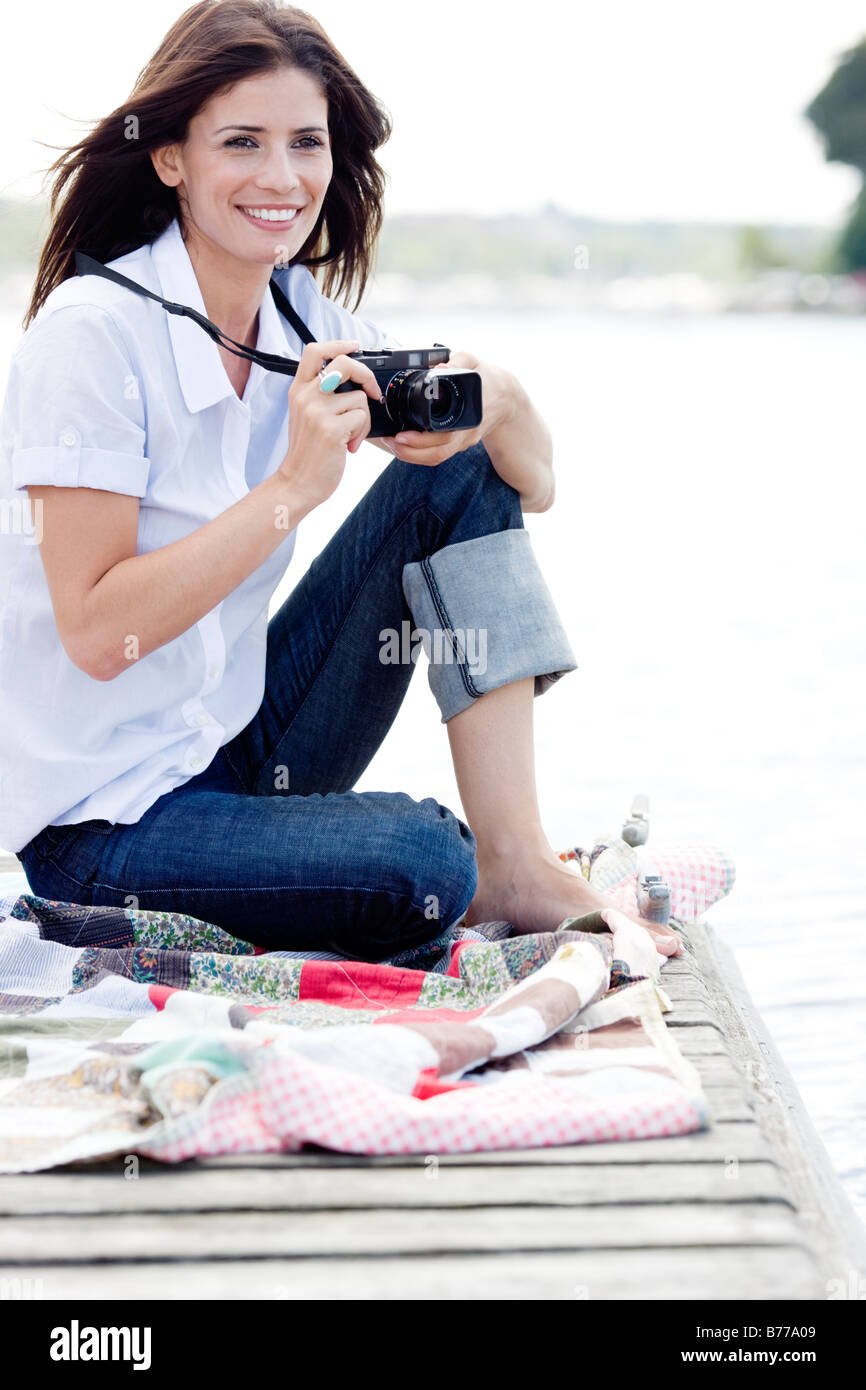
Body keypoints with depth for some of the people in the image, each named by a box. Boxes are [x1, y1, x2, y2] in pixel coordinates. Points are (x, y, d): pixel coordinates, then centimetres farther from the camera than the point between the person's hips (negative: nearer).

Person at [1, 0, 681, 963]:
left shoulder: (306, 321, 2)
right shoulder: (92, 333, -18)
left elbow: (530, 486, 2)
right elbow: (97, 633, -24)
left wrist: (499, 400, -20)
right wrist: (293, 488, -28)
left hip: (243, 745, 8)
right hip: (103, 824, -7)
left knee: (459, 475, -5)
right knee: (421, 863, -33)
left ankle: (517, 868, -10)